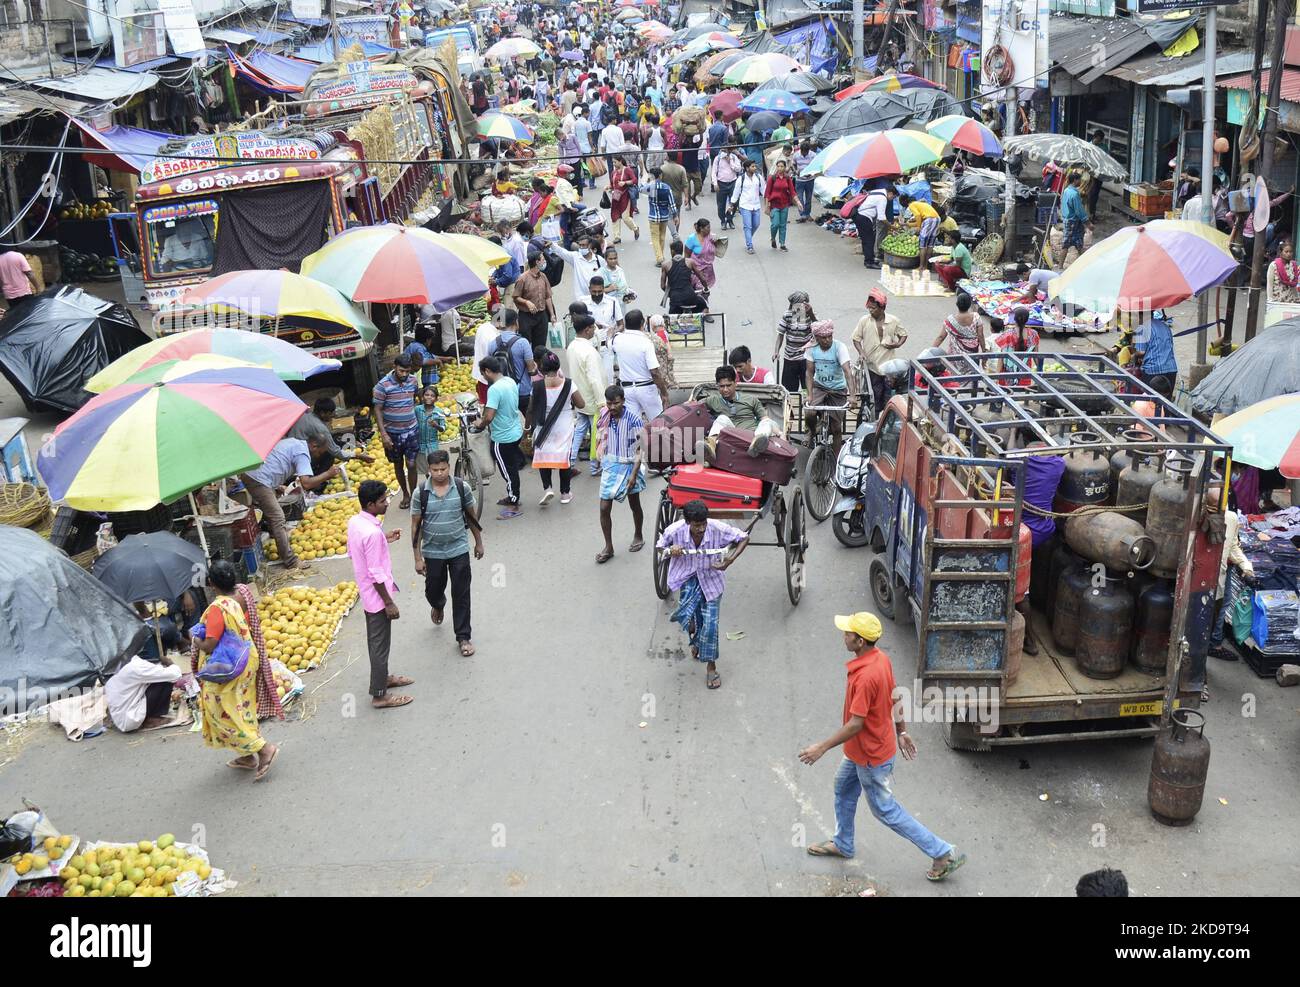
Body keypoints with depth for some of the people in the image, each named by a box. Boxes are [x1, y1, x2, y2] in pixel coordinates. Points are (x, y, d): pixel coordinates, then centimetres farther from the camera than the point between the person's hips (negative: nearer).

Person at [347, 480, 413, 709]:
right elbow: (376, 574, -26)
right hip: (377, 595, -9)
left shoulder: (354, 521, -1)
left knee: (376, 640, 24)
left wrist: (383, 540, 10)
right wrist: (389, 602, -18)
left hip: (366, 593, 9)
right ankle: (379, 695, 13)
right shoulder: (373, 532, -29)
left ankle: (383, 677, 41)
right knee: (380, 645, 3)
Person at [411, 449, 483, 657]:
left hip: (459, 550, 0)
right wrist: (418, 558, -6)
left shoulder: (462, 487, -10)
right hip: (432, 552, 1)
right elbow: (416, 525, -6)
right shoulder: (421, 492, -12)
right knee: (433, 590, 17)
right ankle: (438, 606, 54)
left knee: (461, 595, 2)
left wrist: (479, 542, 9)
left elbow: (472, 516, 4)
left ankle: (463, 637, 14)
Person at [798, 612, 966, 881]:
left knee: (885, 810, 8)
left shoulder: (865, 677, -35)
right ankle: (842, 844, 45)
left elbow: (855, 724, -30)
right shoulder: (881, 658, -7)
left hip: (872, 756, -9)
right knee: (843, 788, 25)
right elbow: (894, 697, 5)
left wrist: (821, 748, -21)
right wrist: (901, 732, 17)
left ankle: (944, 854, 17)